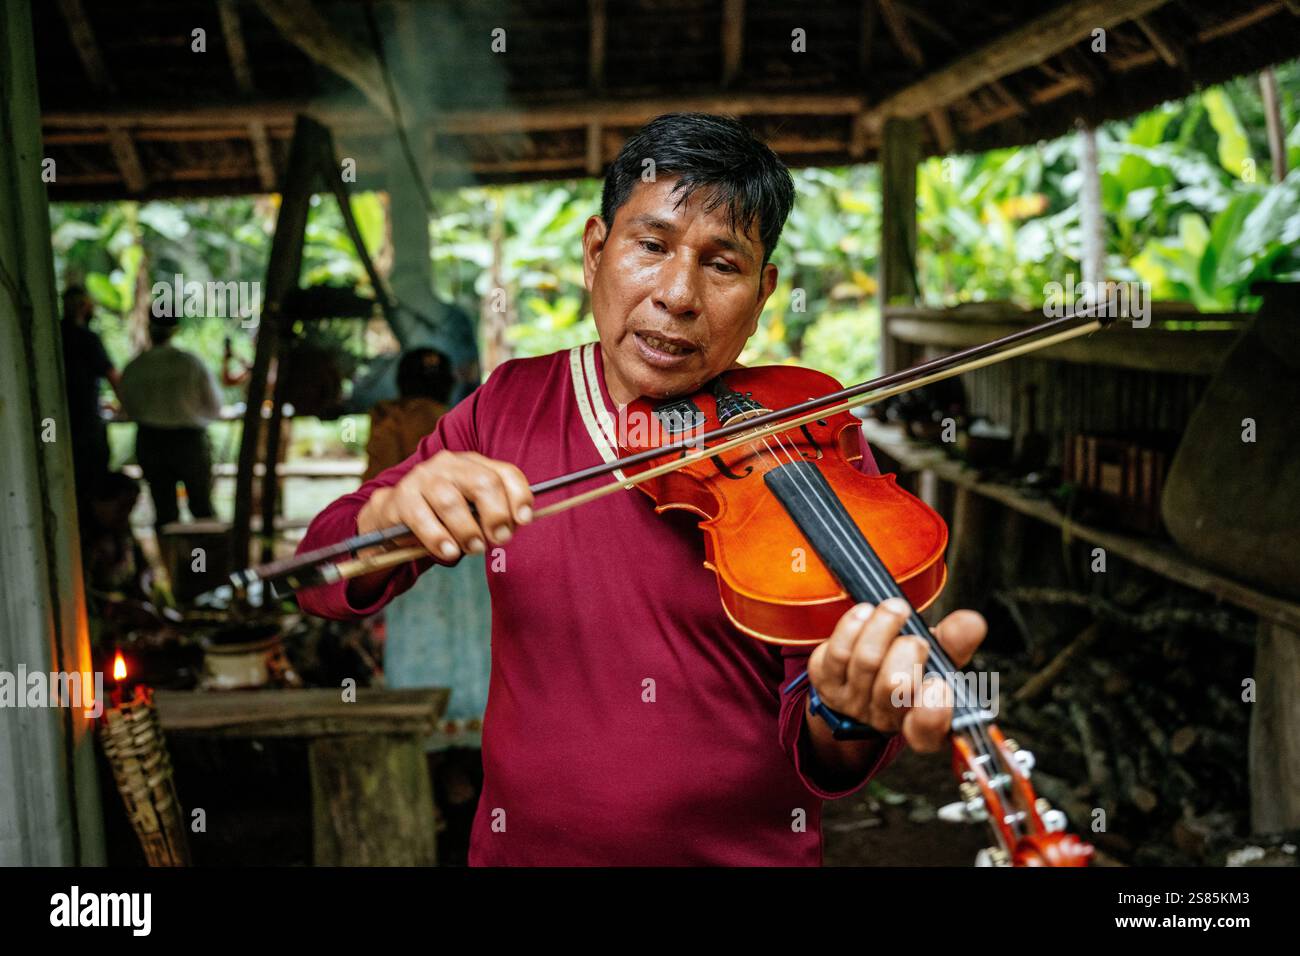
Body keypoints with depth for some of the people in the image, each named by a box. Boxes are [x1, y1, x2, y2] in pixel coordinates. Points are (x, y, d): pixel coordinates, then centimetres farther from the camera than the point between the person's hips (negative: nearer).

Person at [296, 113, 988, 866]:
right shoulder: (510, 408, 1)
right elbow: (325, 583, -1)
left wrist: (850, 716, -34)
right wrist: (391, 512, -21)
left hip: (750, 845, -2)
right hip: (523, 845, 2)